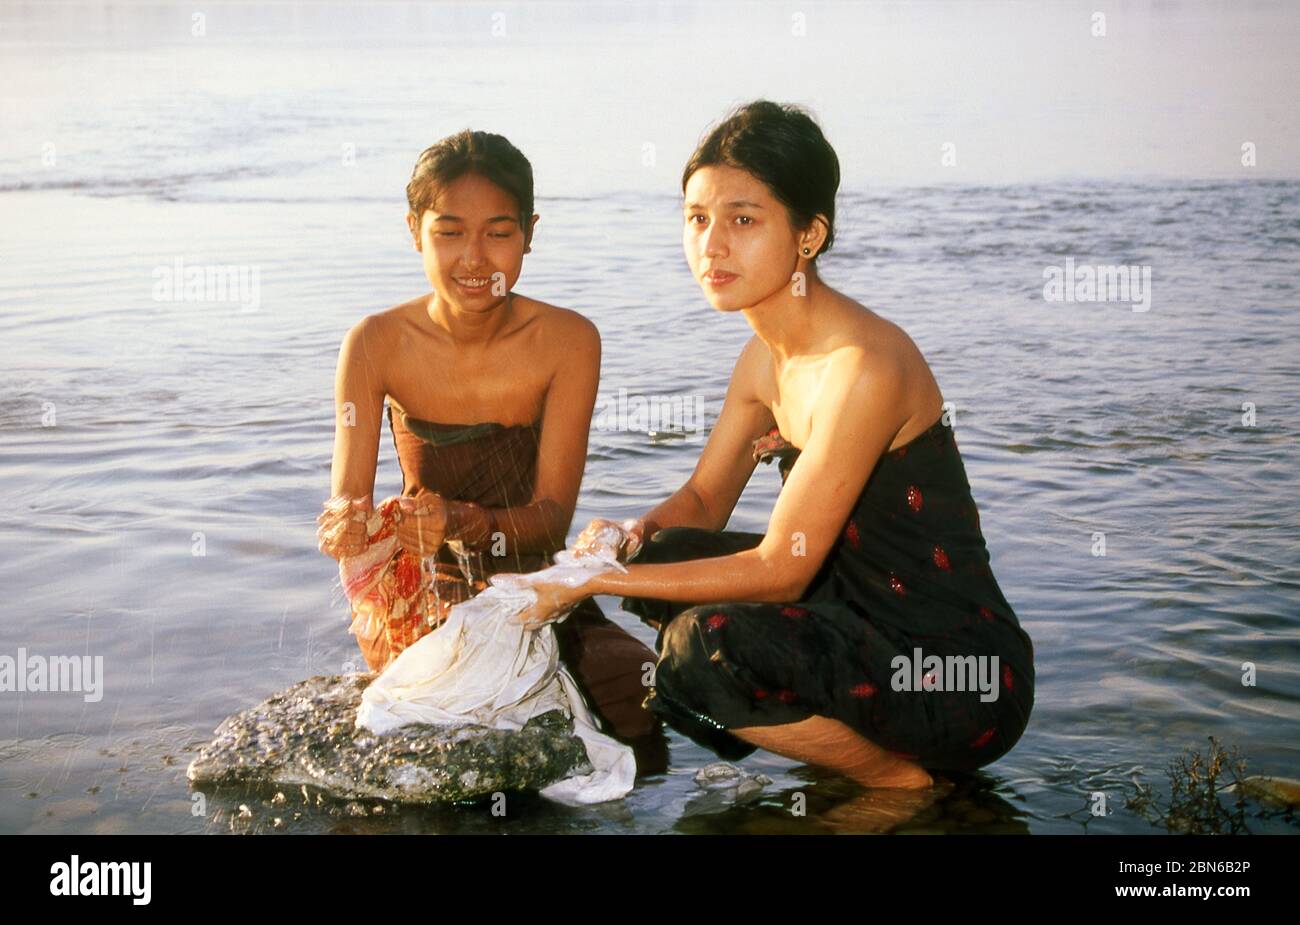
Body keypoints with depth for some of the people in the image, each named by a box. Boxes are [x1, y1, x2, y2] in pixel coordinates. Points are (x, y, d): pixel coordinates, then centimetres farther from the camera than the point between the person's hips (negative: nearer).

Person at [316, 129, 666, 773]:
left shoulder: (568, 342, -12)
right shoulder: (379, 344, -11)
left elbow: (552, 517, -16)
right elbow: (345, 498, -14)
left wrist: (465, 524, -38)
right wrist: (349, 527, -40)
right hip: (423, 594, 0)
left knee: (644, 692, -23)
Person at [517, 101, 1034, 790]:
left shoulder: (865, 367, -23)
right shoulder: (766, 357, 5)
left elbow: (780, 571, -22)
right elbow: (701, 500, 13)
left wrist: (600, 579, -19)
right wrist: (630, 542, -9)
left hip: (961, 676, -9)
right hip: (867, 617, 9)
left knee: (708, 644, -27)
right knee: (659, 556, 5)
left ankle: (900, 776, -1)